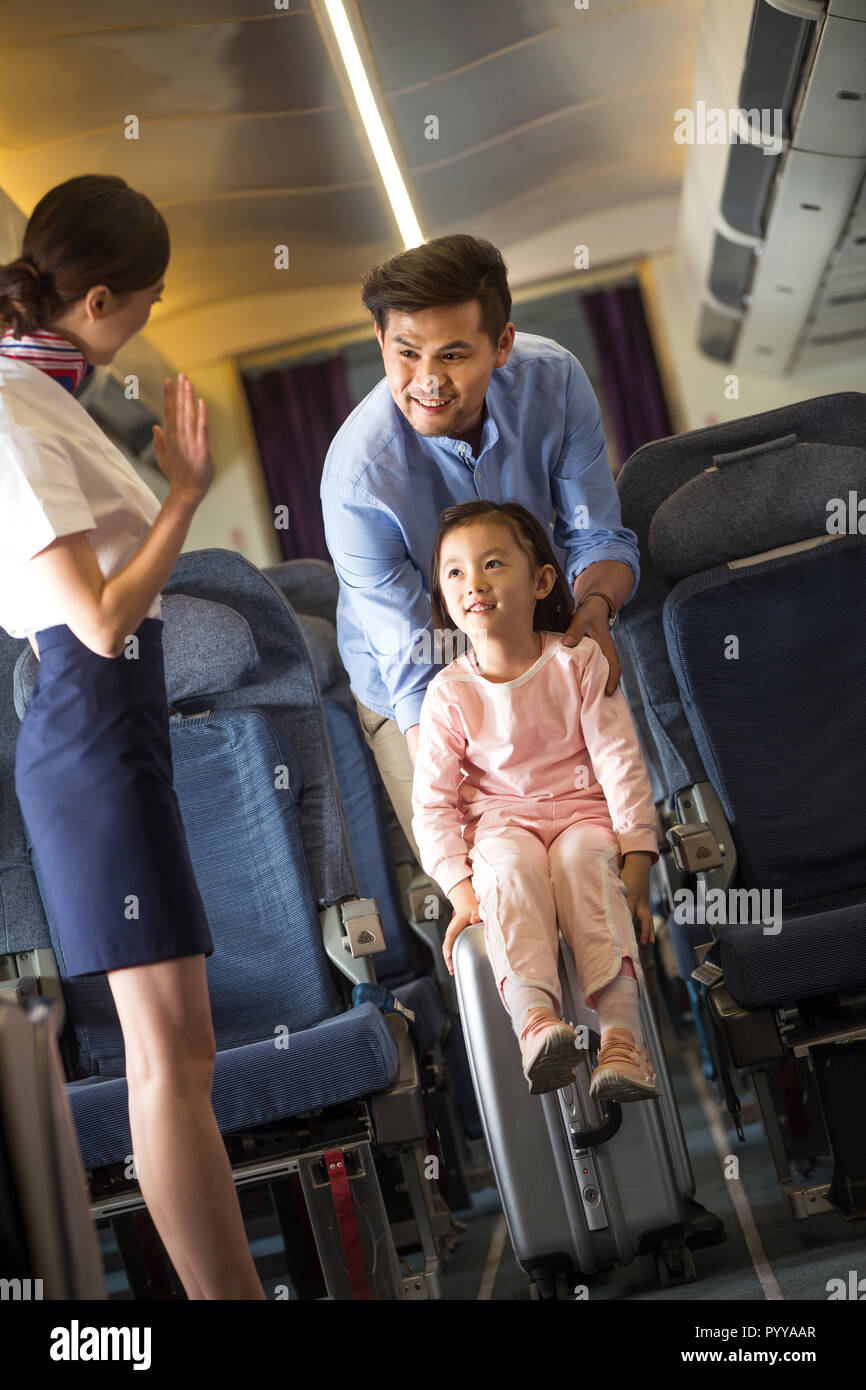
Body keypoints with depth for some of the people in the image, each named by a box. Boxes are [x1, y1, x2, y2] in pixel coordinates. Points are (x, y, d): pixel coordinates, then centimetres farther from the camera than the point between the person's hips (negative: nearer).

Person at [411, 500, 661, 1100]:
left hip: (583, 811, 0)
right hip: (501, 820, 1)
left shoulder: (579, 661, -1)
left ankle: (623, 1034, -45)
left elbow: (619, 760, -3)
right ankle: (534, 1018, -51)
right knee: (512, 865, -34)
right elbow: (432, 802, -2)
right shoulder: (449, 693, -1)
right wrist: (460, 888, -14)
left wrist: (637, 858, -12)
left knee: (581, 858, -34)